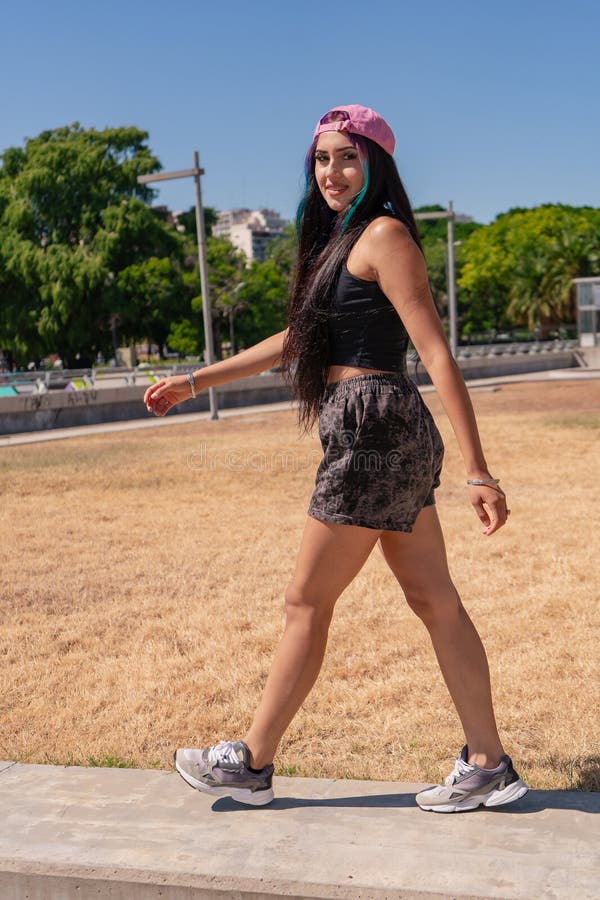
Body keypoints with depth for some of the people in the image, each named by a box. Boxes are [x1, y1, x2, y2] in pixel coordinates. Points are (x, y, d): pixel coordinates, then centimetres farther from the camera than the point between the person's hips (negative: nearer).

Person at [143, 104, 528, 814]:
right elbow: (295, 340, 25)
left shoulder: (384, 235, -9)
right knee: (433, 600, 9)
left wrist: (477, 472, -21)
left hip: (373, 434, -9)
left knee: (306, 603, 1)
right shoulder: (342, 241, 20)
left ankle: (251, 763, 16)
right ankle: (487, 766, 17)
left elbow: (438, 355, -16)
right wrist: (194, 382, 26)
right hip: (391, 437, 9)